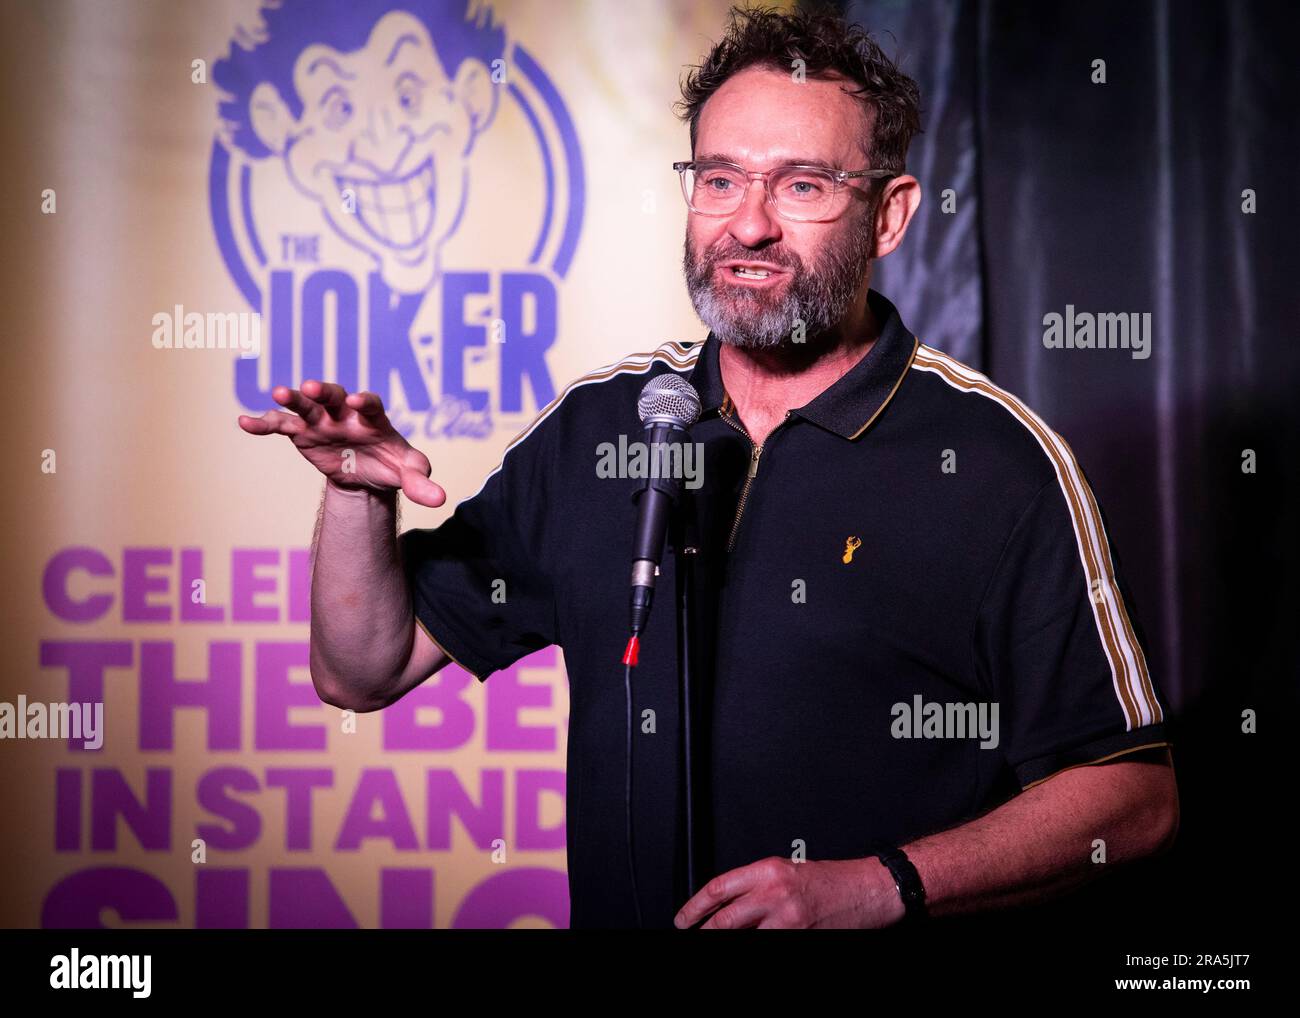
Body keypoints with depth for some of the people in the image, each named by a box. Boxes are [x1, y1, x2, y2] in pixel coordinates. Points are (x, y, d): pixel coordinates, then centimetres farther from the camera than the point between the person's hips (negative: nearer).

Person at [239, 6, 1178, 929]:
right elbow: (366, 674, 14)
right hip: (615, 916, 3)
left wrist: (878, 888, -14)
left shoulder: (998, 461, -5)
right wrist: (359, 492, -3)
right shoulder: (597, 425, 8)